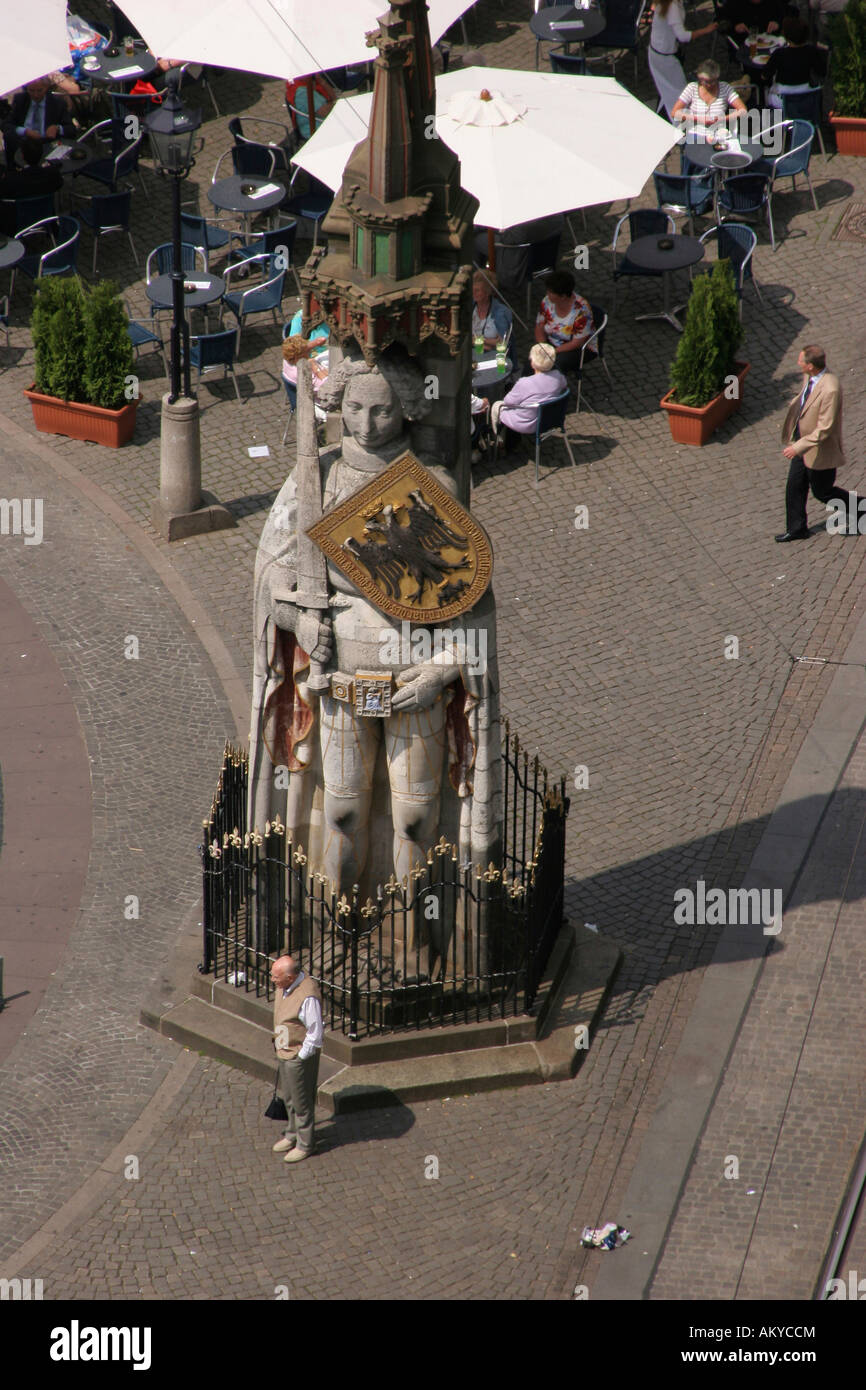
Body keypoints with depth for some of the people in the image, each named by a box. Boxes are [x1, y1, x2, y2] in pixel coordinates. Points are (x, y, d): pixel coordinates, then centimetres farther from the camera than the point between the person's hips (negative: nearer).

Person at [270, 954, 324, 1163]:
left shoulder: (307, 996, -31)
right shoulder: (283, 986, -4)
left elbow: (315, 1034, -24)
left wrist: (301, 1056, -16)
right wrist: (278, 1042, 16)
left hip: (300, 1055, -9)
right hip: (285, 1051, 9)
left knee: (301, 1101, 7)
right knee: (288, 1097, 24)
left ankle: (305, 1144, 23)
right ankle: (292, 1135, 42)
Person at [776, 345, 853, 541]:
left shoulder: (830, 389, -35)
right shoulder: (809, 378, -8)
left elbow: (824, 429, -31)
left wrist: (797, 447, -29)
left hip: (820, 450, -8)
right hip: (803, 441, 8)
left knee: (822, 492, 12)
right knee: (794, 487, 16)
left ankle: (856, 507, 36)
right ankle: (796, 529, 33)